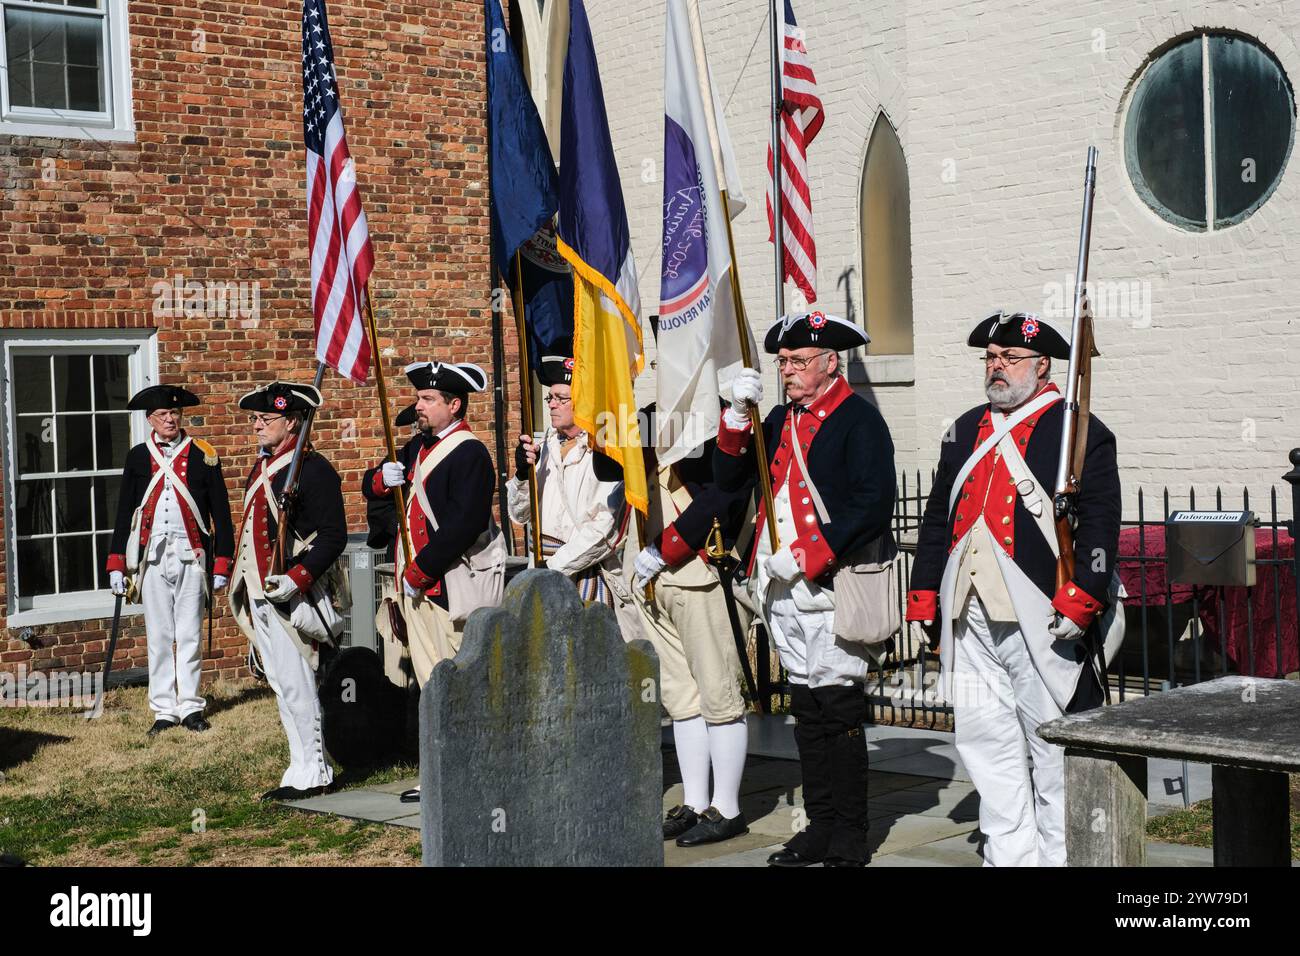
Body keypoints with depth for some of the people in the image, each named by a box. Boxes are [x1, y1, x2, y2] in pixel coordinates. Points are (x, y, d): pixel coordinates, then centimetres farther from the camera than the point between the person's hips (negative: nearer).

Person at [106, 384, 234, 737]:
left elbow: (221, 512, 3)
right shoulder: (138, 457, 7)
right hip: (153, 555, 1)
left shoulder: (202, 454, 3)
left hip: (191, 554, -1)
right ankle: (164, 711, 10)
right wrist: (116, 564, 5)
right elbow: (124, 513, 10)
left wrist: (222, 564, -1)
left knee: (190, 634, 2)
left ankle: (191, 706, 11)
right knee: (159, 636, 4)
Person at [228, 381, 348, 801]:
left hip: (290, 598, -9)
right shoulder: (262, 467, 16)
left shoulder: (313, 469, -13)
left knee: (295, 684, -6)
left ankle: (311, 773, 4)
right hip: (260, 595, 9)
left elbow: (334, 536, -16)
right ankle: (305, 768, 20)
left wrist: (296, 579, -25)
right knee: (280, 684, 12)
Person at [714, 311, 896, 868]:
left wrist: (804, 556, -18)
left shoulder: (859, 419, -7)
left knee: (838, 708, -4)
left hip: (830, 587, -7)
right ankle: (821, 826, 20)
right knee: (806, 708, 12)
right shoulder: (781, 420, 16)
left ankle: (849, 840, 4)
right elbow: (728, 478, 13)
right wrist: (739, 415, -1)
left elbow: (873, 507, -15)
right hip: (782, 590, 7)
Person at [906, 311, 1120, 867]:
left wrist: (1079, 602, -16)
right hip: (970, 616, 6)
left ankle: (1060, 856, 12)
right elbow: (937, 517, 20)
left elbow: (1099, 524, -9)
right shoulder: (967, 430, 17)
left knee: (1053, 747, 1)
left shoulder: (1080, 432, -2)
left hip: (1040, 621, -6)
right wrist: (924, 595, 15)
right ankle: (1009, 854, 19)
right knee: (984, 738, 9)